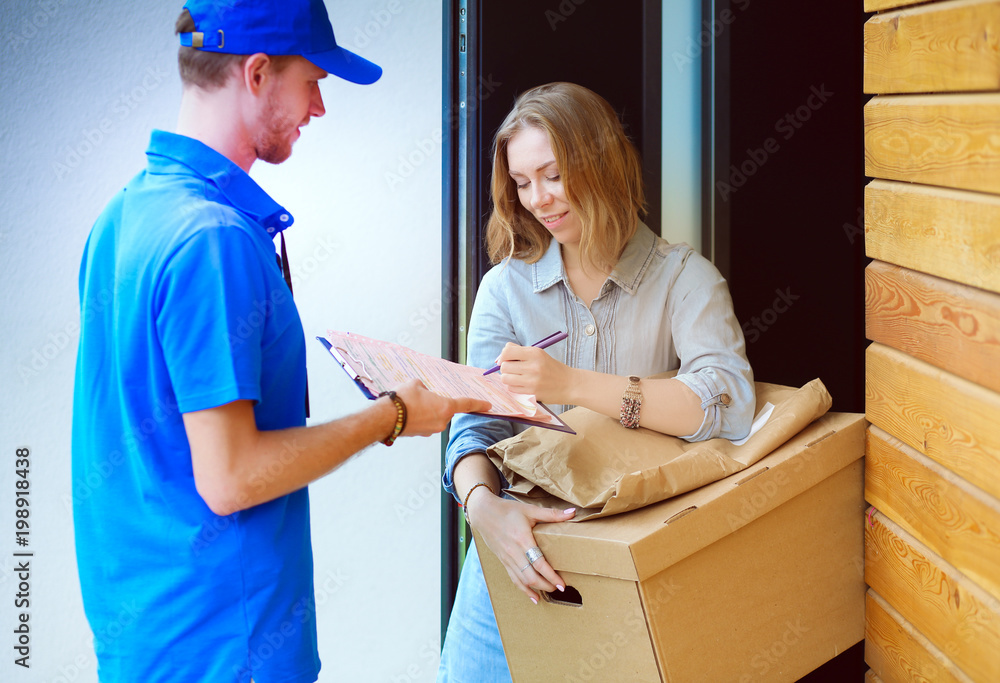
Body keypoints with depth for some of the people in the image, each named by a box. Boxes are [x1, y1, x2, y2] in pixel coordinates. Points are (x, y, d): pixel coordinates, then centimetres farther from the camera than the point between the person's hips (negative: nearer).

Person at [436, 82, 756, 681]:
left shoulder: (682, 277, -1)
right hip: (520, 549, 2)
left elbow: (729, 404, -18)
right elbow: (476, 424, -3)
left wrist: (571, 384, -28)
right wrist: (483, 505, -25)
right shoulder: (506, 287, 7)